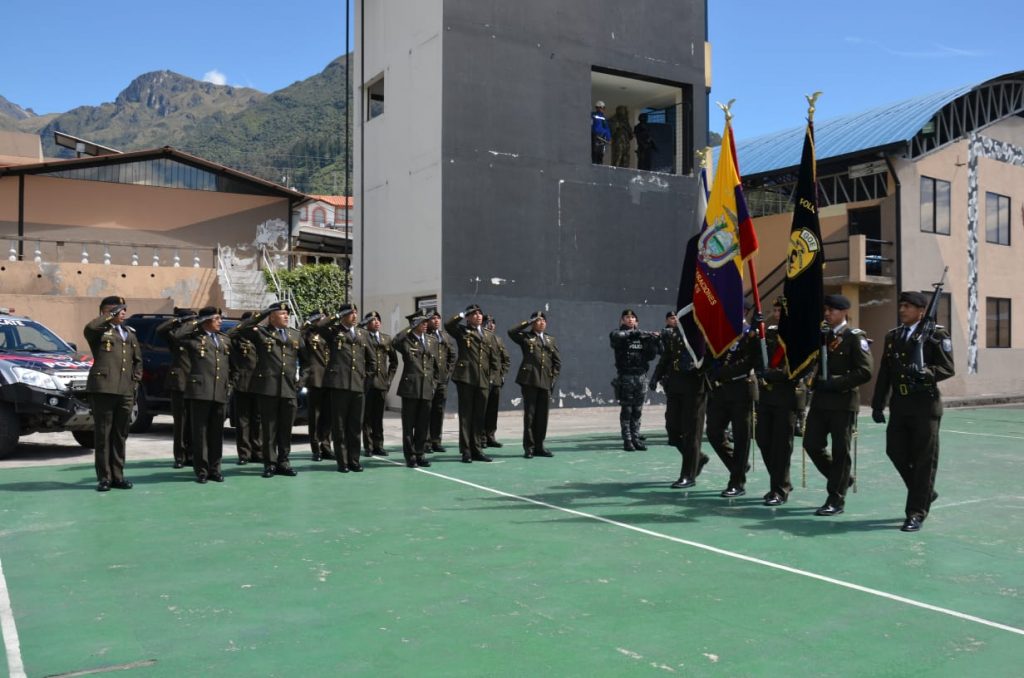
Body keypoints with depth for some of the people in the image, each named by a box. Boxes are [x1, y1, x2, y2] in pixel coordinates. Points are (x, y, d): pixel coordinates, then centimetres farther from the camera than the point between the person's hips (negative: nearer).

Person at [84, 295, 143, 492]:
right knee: (103, 434, 0)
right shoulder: (100, 331, 1)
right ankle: (104, 477, 6)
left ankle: (117, 475, 17)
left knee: (120, 435, 10)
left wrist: (135, 381, 13)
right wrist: (110, 315, -11)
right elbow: (89, 328, -24)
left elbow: (138, 360, 25)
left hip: (126, 392, 6)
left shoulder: (130, 333, 20)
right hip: (103, 389, -5)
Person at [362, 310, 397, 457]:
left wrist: (390, 377, 11)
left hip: (382, 383, 4)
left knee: (378, 417, 7)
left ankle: (378, 445, 13)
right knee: (367, 416, 2)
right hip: (367, 382, -4)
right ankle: (368, 446, 7)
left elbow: (394, 360, 18)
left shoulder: (387, 338, 12)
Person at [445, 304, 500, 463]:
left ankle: (476, 449, 15)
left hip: (483, 380, 4)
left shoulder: (489, 336, 18)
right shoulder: (462, 331, 6)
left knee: (479, 416, 7)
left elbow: (494, 360, 16)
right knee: (466, 415, -1)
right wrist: (461, 314, -7)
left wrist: (491, 377, 8)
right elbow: (448, 325, -16)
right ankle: (466, 451, 2)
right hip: (465, 377, -4)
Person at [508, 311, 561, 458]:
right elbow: (511, 332, -13)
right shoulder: (526, 337, 7)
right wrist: (527, 323, -7)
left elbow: (557, 361, 17)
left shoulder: (551, 340, 19)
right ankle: (529, 447, 3)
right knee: (529, 414, -2)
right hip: (529, 380, -4)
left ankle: (539, 446, 14)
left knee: (542, 415, 5)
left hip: (546, 382, 4)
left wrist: (554, 378, 5)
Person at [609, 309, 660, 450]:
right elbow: (616, 336, -22)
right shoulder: (620, 334, 3)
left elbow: (651, 356, 8)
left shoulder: (642, 336, 14)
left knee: (637, 410, 7)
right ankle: (627, 440, 2)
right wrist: (633, 332, -21)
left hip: (641, 376, 4)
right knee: (626, 409, -1)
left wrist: (656, 341, -6)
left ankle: (636, 438, 13)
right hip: (625, 376, -4)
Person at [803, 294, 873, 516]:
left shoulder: (855, 337, -6)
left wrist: (836, 384, -17)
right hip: (820, 400, 6)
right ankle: (842, 479, 28)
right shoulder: (821, 335, 13)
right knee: (812, 443, 6)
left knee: (840, 450, 1)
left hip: (843, 402, -6)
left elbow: (865, 372, -14)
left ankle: (836, 500, 10)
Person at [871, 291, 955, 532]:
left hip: (925, 404, -6)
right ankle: (924, 493, 30)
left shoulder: (936, 334, -4)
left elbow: (948, 367, -10)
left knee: (924, 458, -1)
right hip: (899, 404, 6)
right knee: (895, 451, 7)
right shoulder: (892, 336, 13)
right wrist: (878, 405, 10)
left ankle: (917, 512, 7)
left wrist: (926, 372, -29)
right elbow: (884, 373, 13)